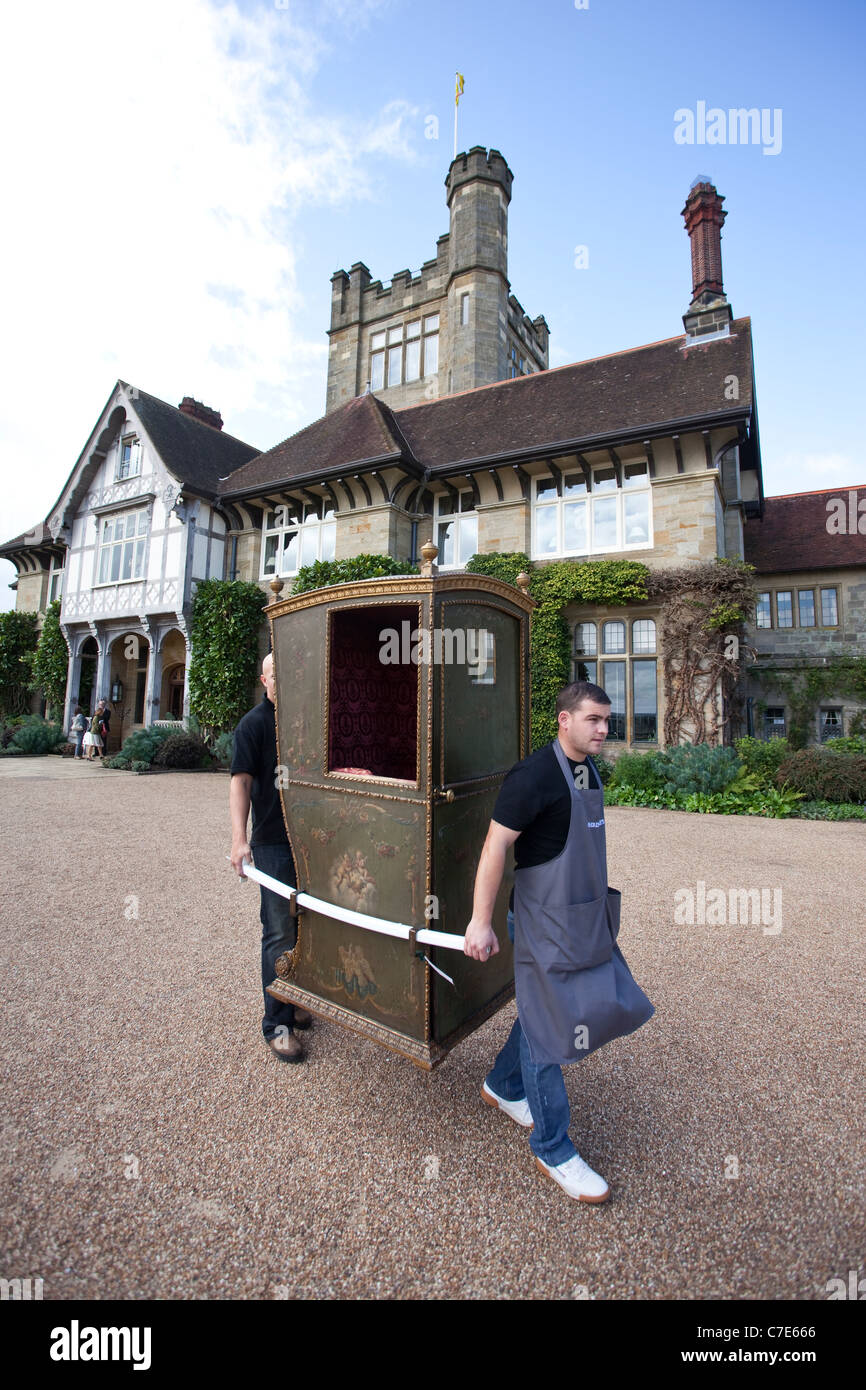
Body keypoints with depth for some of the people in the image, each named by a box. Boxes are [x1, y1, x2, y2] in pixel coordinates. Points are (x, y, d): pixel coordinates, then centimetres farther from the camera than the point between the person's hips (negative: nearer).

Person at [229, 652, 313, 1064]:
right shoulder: (254, 724, -5)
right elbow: (241, 782, -10)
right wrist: (239, 839, -18)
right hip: (274, 842, -5)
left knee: (307, 925, 16)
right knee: (280, 933, 0)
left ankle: (294, 999, 35)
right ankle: (277, 1023, 15)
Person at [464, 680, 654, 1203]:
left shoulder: (589, 770, 5)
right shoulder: (534, 776, -22)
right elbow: (495, 846, -22)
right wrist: (481, 922, -21)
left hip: (586, 919, 9)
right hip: (547, 923, -9)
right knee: (547, 1026, 6)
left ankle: (503, 1086, 44)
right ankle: (553, 1150, 26)